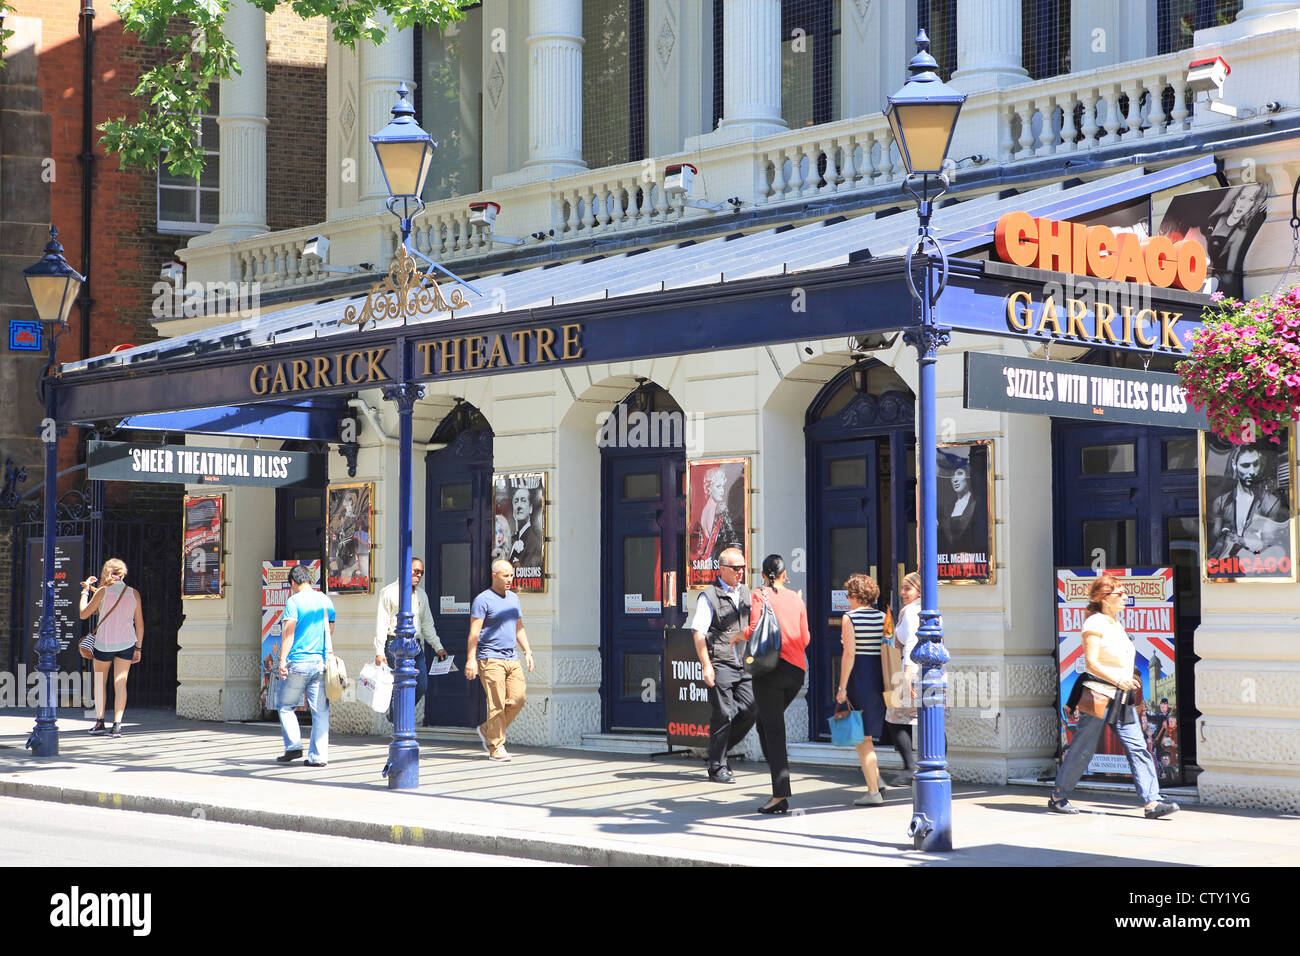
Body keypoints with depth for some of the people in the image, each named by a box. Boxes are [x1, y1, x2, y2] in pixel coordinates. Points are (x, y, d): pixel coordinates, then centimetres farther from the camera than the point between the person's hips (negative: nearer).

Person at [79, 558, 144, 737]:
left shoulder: (102, 591, -6)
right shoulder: (134, 593, 2)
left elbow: (83, 614, 1)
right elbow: (140, 624, 4)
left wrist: (85, 590, 12)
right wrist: (138, 648, 12)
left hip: (104, 643, -2)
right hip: (127, 642, 2)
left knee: (100, 682, 15)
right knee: (120, 683, 2)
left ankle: (99, 721, 14)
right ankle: (117, 724, -7)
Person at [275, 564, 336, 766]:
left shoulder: (294, 601, -6)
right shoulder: (326, 600, 11)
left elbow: (289, 632, -11)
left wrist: (282, 660, -9)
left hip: (298, 661, -5)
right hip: (322, 662, 5)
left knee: (286, 706, 11)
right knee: (320, 710, 4)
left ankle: (293, 746, 3)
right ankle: (318, 755, 1)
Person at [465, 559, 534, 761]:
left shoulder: (514, 598, 18)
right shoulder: (483, 600, -5)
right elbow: (474, 632, -10)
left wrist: (527, 651, 16)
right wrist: (471, 659, -16)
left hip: (512, 659, 7)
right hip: (490, 659, -7)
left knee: (518, 698, -2)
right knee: (497, 703, -9)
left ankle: (487, 730, 16)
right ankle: (496, 748, -4)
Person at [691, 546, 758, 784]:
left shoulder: (746, 593, 16)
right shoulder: (709, 596, -4)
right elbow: (698, 632, -8)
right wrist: (706, 666, -15)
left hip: (743, 665, 6)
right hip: (720, 664, -6)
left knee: (750, 711, 0)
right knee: (723, 715, -5)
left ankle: (721, 749, 20)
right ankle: (717, 767, 5)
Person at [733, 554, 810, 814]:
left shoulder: (759, 595, -2)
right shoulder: (796, 599, 12)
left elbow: (755, 629, -14)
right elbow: (805, 639, 13)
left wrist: (739, 636, 6)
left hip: (771, 667, -5)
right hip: (797, 668, 5)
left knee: (773, 729, -4)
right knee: (766, 722, 22)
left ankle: (780, 794, -10)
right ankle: (780, 774, 14)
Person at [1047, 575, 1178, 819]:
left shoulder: (1116, 624, 17)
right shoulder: (1095, 623, -9)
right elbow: (1091, 663, -17)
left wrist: (1129, 683, 19)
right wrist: (1118, 681, -23)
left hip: (1121, 698, 8)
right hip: (1099, 695, -8)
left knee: (1138, 748, -2)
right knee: (1083, 750, -1)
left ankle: (1151, 802, -6)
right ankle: (1057, 797, 12)